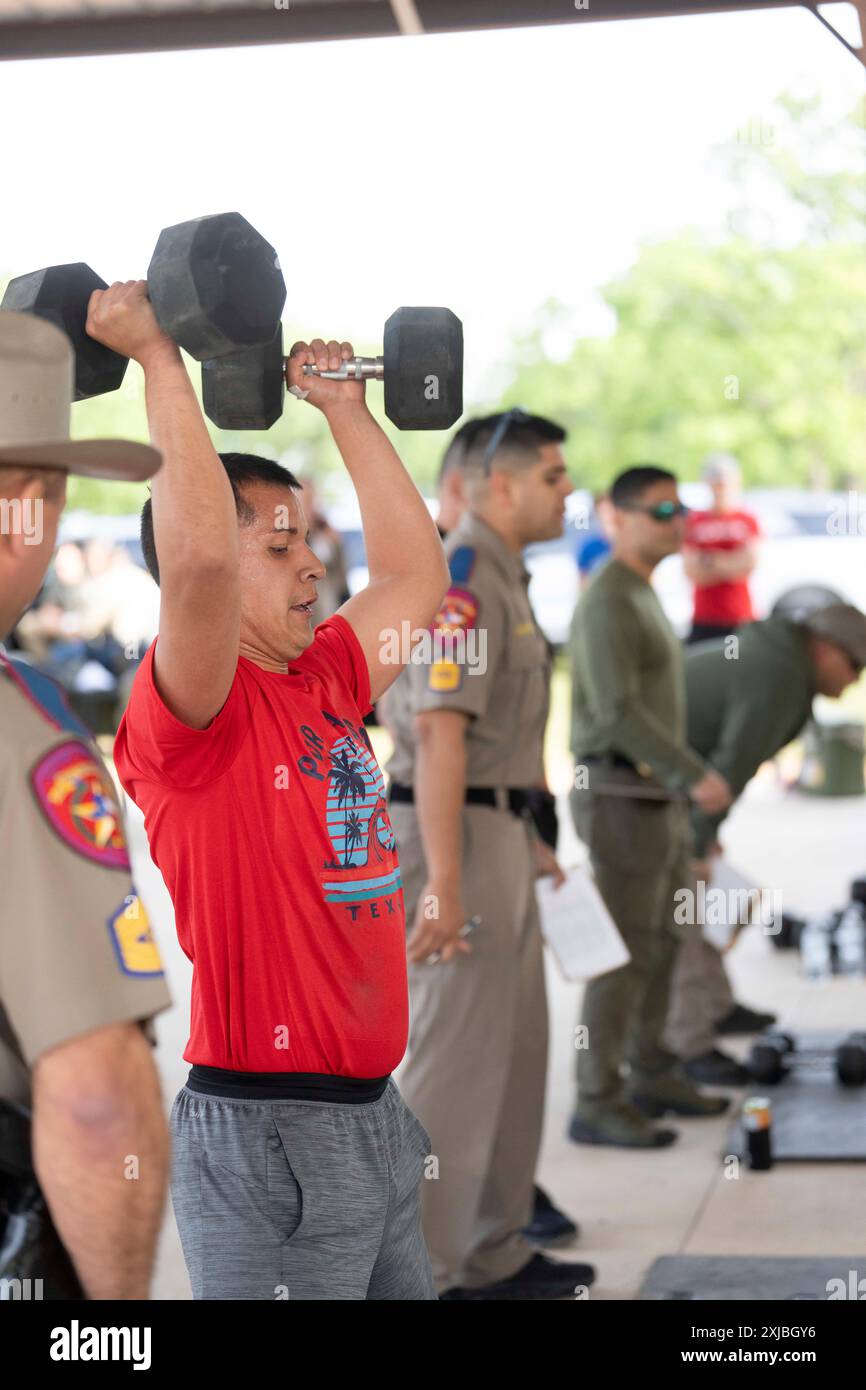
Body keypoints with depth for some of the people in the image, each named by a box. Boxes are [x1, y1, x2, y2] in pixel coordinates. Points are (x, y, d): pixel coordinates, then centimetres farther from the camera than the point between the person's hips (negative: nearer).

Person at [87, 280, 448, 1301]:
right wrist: (159, 357, -22)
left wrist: (345, 410, 22)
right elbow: (200, 557, -31)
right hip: (267, 1134, -8)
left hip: (376, 1114, 8)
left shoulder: (326, 683, 11)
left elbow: (415, 571, 22)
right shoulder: (185, 712, -13)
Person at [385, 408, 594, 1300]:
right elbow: (439, 734, -23)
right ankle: (418, 1268, 3)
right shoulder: (463, 580, -16)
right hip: (459, 833, -11)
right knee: (454, 1055, -6)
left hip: (499, 831, 11)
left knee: (515, 1048, 16)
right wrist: (442, 882, -26)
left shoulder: (502, 577, 17)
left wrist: (530, 845, 23)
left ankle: (492, 1253, 27)